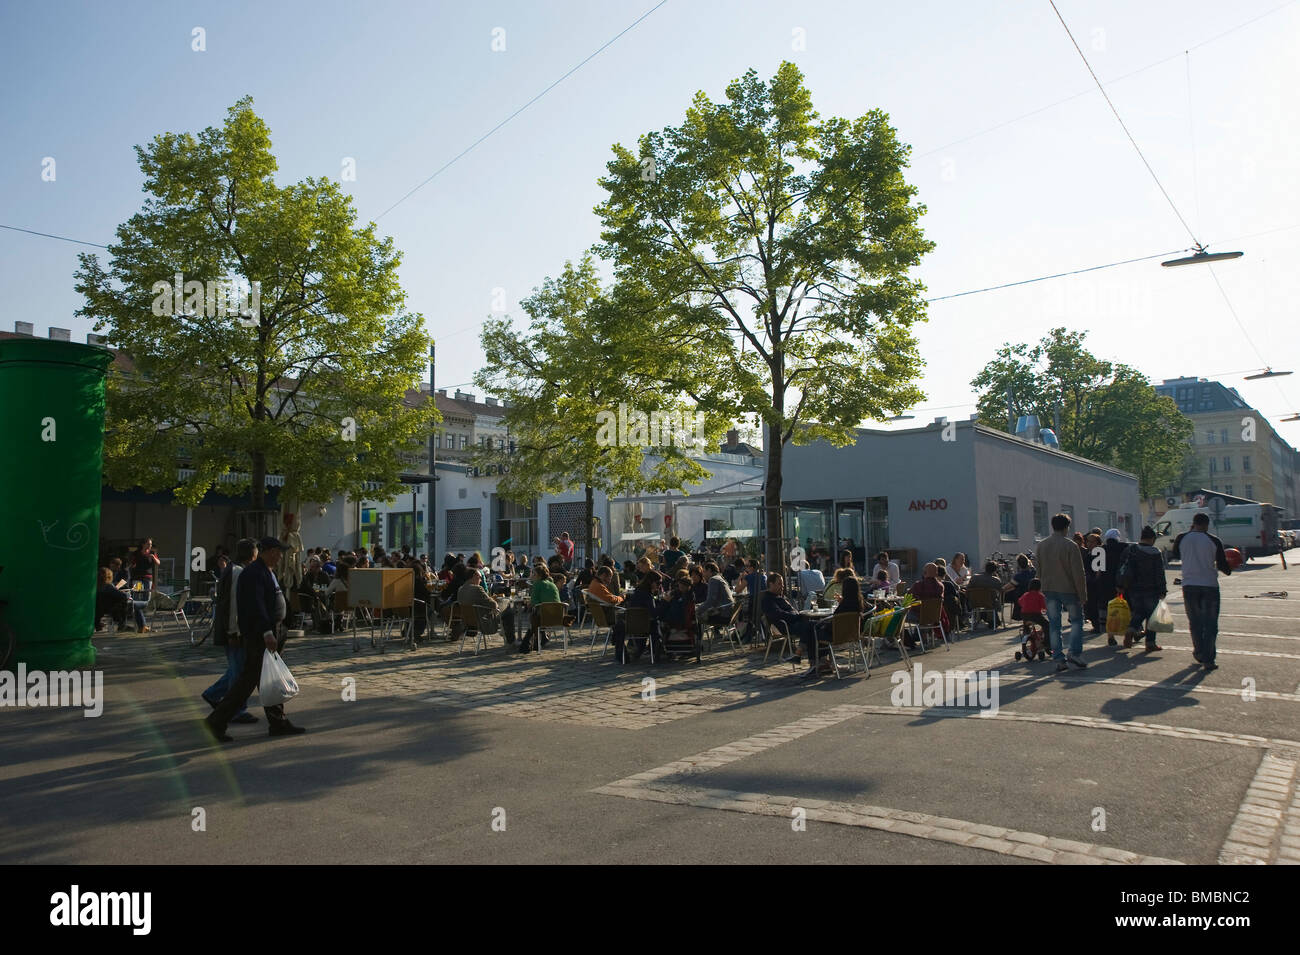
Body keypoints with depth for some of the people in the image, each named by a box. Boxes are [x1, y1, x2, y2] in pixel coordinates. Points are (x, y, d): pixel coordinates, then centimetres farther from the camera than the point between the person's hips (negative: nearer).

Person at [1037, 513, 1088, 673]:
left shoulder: (1041, 545, 4)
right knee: (1076, 619, 12)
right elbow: (1078, 573, -12)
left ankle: (1059, 659, 7)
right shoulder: (1070, 546, -13)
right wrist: (1083, 594, -6)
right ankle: (1074, 652, 1)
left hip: (1049, 590, 4)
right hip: (1068, 589, -4)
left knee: (1054, 624, 7)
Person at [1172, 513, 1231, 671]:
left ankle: (1199, 654, 23)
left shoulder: (1182, 538, 0)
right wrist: (1229, 569, 24)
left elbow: (1176, 554, 20)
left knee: (1195, 622, 15)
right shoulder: (1214, 541, -3)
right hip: (1210, 585, -1)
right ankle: (1208, 659, -1)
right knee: (1210, 624, 4)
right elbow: (1222, 565, 0)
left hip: (1189, 585, 1)